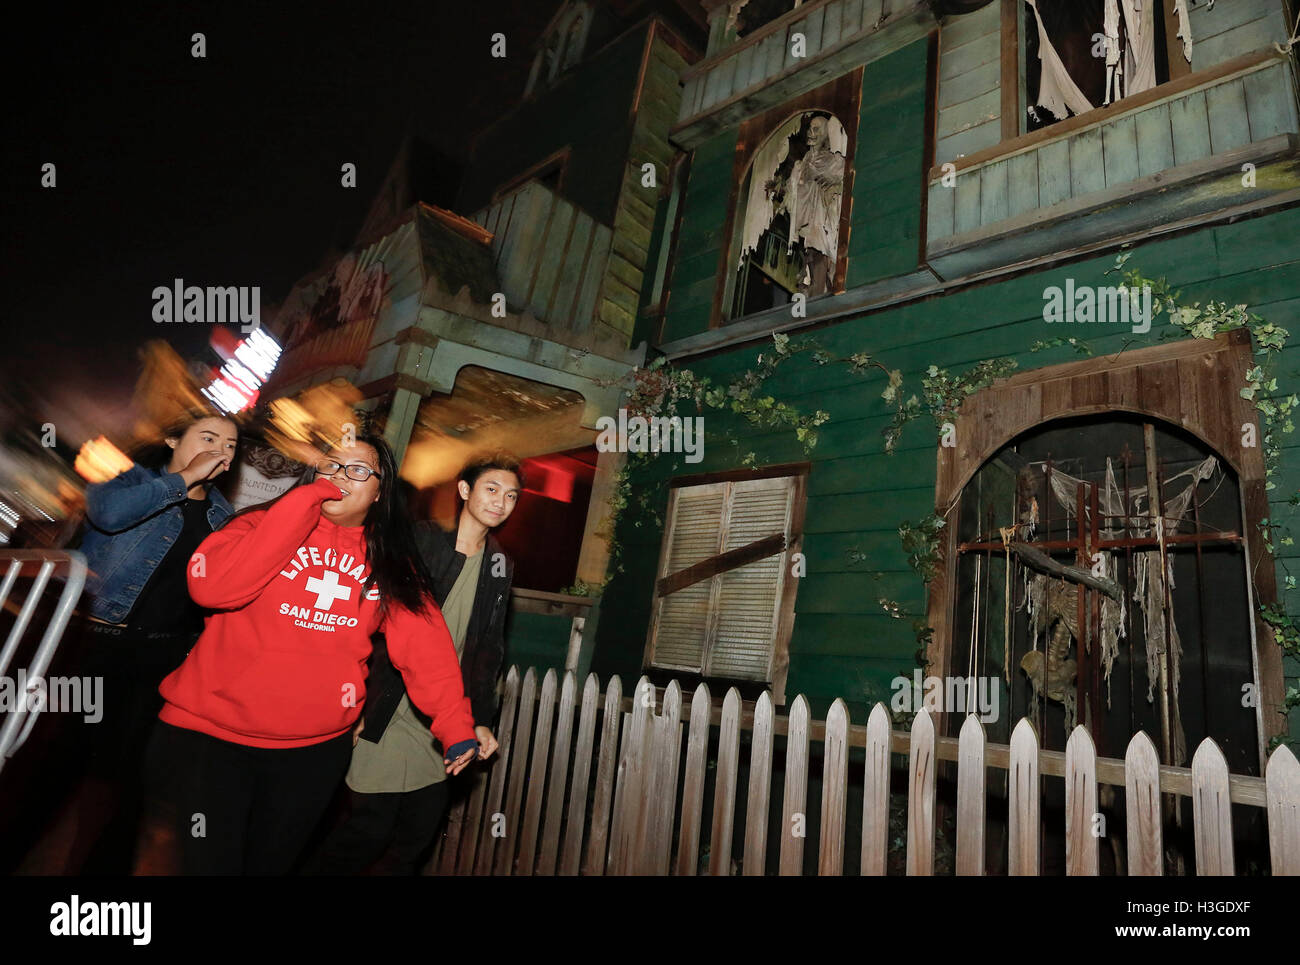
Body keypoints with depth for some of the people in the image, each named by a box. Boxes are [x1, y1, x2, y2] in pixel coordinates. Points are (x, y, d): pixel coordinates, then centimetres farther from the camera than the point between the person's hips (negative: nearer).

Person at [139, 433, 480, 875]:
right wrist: (306, 500, -22)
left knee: (270, 863, 21)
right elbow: (210, 586, -22)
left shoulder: (392, 565, 2)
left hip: (315, 751, 3)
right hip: (208, 736, -3)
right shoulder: (266, 523, -4)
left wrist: (455, 724, -19)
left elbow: (425, 644, -7)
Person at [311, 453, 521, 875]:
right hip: (388, 714, -5)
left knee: (422, 832, 13)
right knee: (370, 830, 0)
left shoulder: (500, 565, 7)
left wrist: (482, 719, 9)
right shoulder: (417, 541, -7)